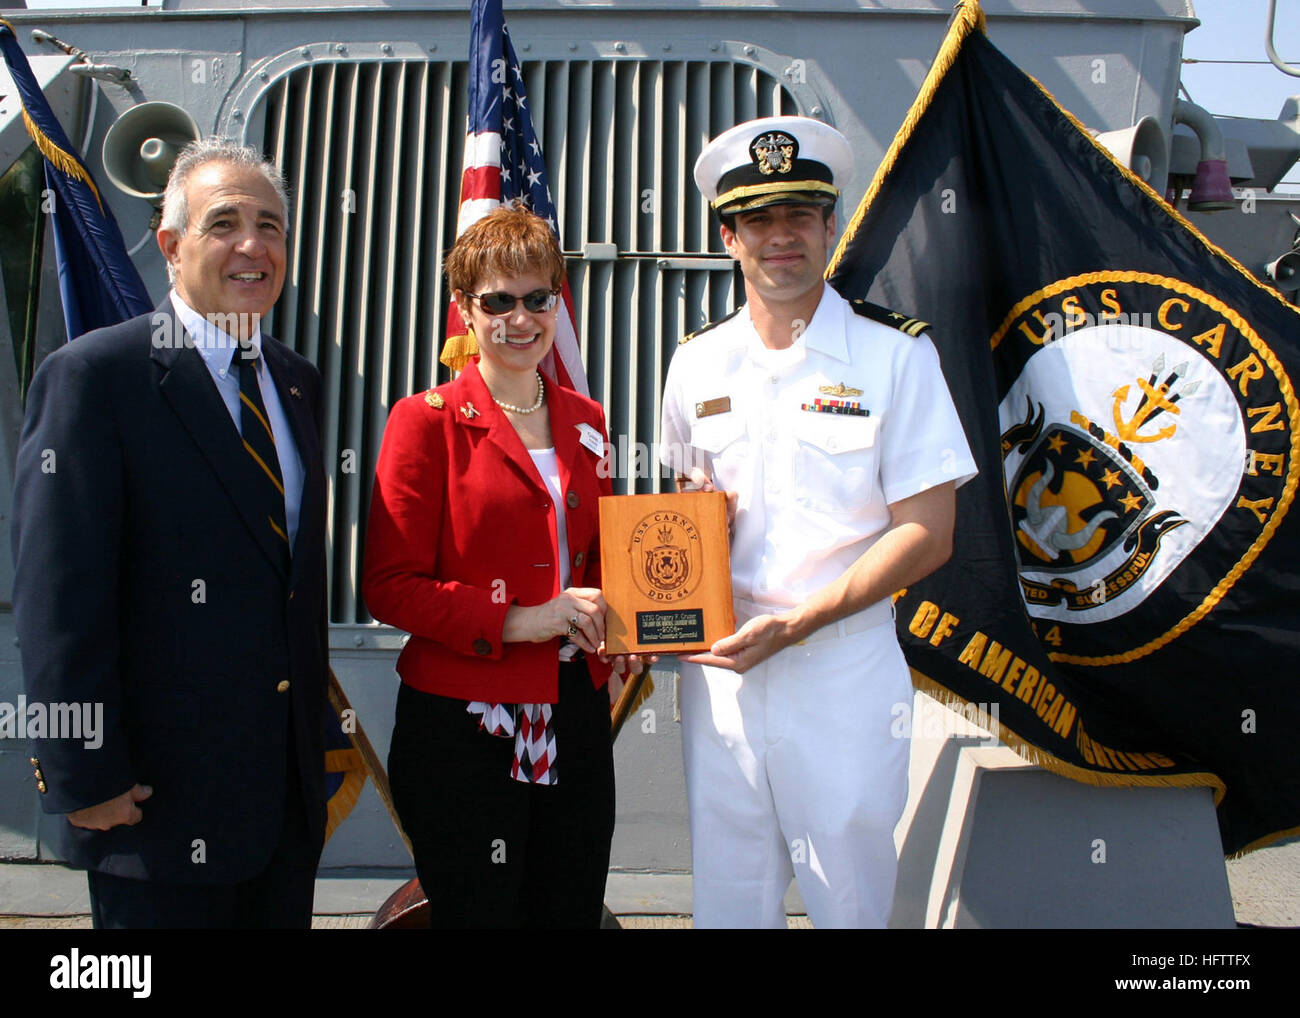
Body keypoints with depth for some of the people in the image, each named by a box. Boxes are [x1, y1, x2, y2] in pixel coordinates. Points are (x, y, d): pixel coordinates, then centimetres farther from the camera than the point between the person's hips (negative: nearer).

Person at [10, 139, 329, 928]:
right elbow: (60, 599, -14)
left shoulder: (298, 382, 9)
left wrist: (318, 732, 13)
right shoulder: (93, 376, -11)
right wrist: (87, 777, -14)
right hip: (161, 795, -6)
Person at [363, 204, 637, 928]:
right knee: (476, 912, 8)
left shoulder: (585, 422, 11)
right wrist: (517, 620, -18)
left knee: (574, 910, 15)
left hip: (577, 722, 5)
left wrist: (611, 616, -1)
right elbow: (390, 586, -10)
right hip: (465, 726, -5)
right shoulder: (428, 420, -5)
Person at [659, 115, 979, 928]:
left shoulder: (896, 358, -5)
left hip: (843, 674, -3)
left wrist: (794, 624, -17)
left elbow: (926, 535, -9)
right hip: (719, 666, 4)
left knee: (849, 899, 10)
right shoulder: (696, 365, 8)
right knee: (727, 897, 14)